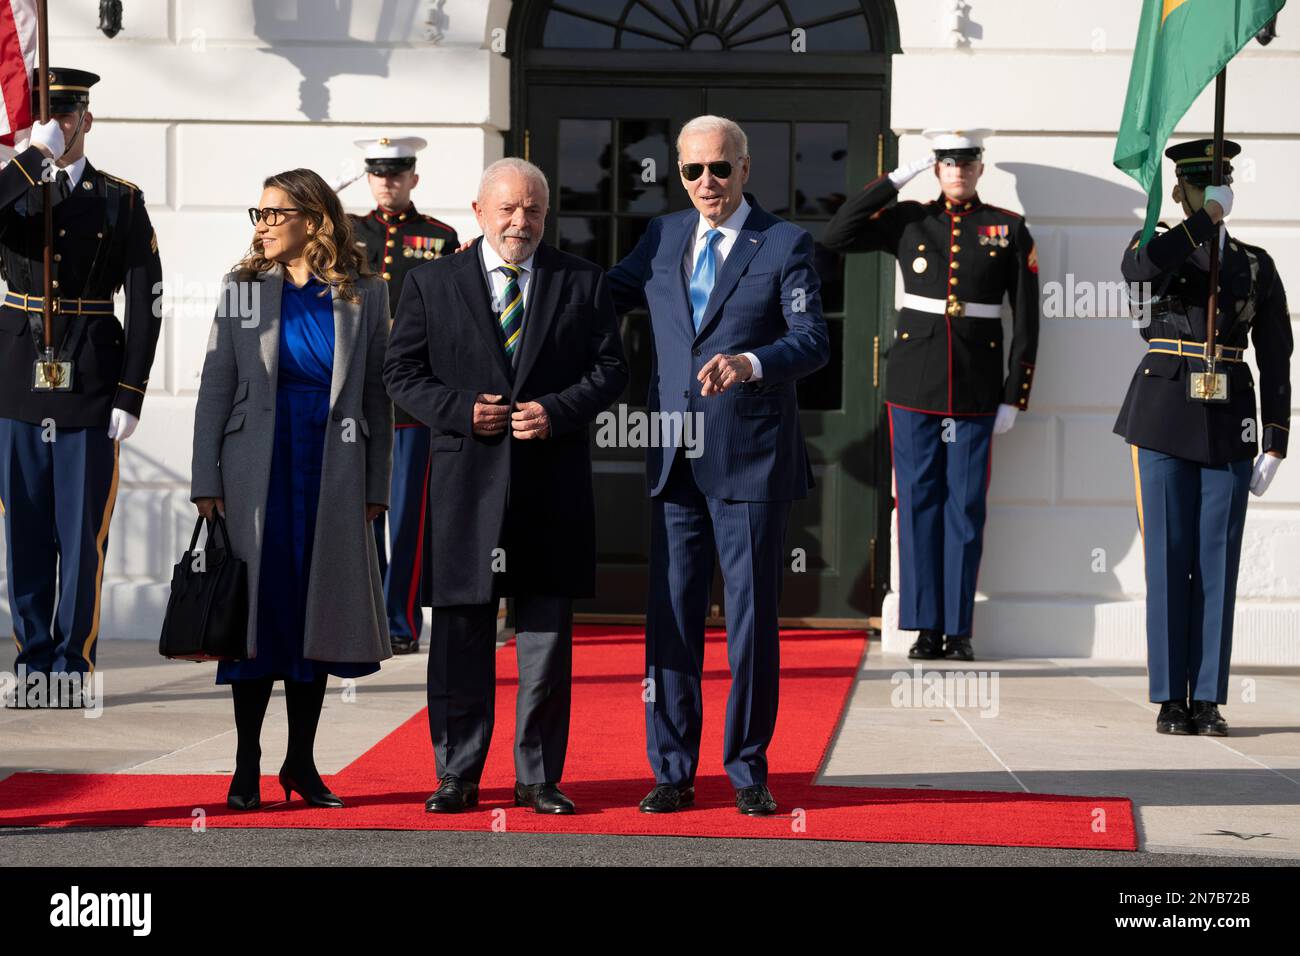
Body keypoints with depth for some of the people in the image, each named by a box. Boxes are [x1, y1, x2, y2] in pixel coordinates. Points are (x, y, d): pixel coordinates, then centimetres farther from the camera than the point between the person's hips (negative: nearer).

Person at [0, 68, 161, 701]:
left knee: (83, 530, 0)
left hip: (90, 385, -2)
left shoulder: (122, 201, 3)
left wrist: (131, 395, -8)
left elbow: (145, 303, -1)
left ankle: (73, 662, 8)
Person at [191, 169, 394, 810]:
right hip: (256, 470, 0)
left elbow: (378, 396, 6)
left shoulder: (364, 295, 3)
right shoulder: (243, 288, 4)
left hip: (332, 475, 1)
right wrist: (205, 481, -3)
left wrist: (376, 486, 3)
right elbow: (216, 388, 3)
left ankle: (301, 762, 16)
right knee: (256, 611, 0)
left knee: (316, 612, 5)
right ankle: (247, 766, 9)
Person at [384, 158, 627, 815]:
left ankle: (539, 778, 12)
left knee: (547, 632, 4)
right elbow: (402, 372, 5)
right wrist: (460, 411, -10)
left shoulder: (583, 284, 8)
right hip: (465, 481, 0)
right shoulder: (431, 283, 7)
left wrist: (555, 411, -11)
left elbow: (611, 368, 5)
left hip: (553, 483, 1)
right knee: (460, 632, 3)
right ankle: (457, 776, 13)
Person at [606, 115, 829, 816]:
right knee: (670, 618, 5)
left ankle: (748, 772, 13)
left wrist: (752, 363, -30)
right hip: (676, 462, 4)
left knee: (752, 619, 2)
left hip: (750, 461, -4)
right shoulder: (662, 238, 13)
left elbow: (813, 340, -12)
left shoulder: (785, 244, -1)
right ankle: (672, 772, 14)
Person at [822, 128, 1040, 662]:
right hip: (914, 385, 1)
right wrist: (894, 180, -4)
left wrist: (1014, 397, -1)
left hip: (976, 391, -1)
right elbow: (835, 237, -5)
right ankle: (927, 627, 9)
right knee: (918, 502, 2)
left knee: (966, 507, 2)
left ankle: (959, 629, 9)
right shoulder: (908, 221, 6)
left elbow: (1026, 319, 4)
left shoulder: (1010, 230, 4)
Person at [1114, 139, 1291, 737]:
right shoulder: (1156, 246, 6)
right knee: (1168, 557, -1)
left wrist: (1274, 444, -1)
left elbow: (1276, 361, 7)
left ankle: (1208, 699, 7)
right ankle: (1170, 699, 5)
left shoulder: (1256, 265, 10)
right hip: (1165, 418, -2)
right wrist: (1206, 219, -14)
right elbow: (1138, 267, -22)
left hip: (1228, 424, 2)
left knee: (1218, 560, 1)